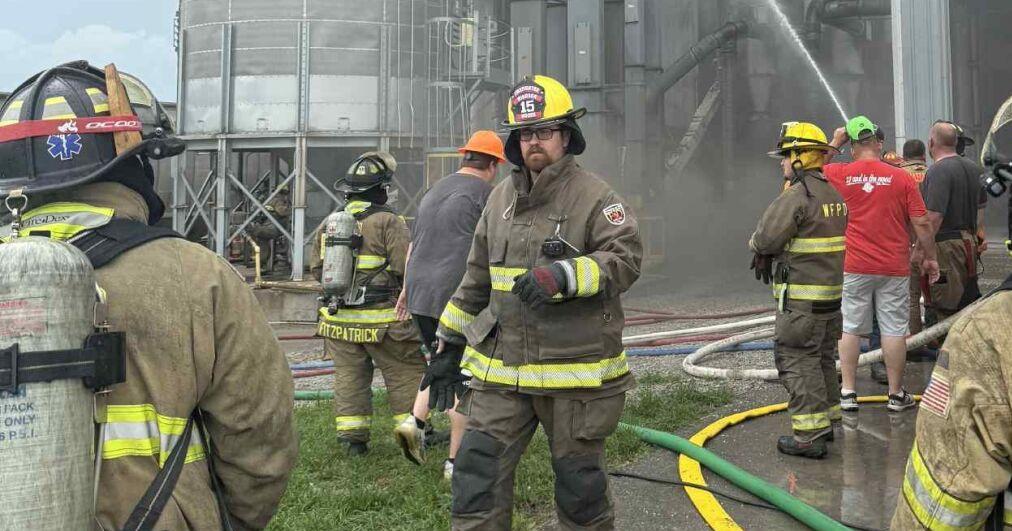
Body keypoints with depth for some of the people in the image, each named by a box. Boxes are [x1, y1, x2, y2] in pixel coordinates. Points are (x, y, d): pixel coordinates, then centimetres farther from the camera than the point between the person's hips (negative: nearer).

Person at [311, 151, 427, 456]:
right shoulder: (388, 222, -12)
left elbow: (316, 267, 13)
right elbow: (406, 268, -17)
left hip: (338, 319, 6)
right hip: (381, 320, -5)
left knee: (349, 376, 12)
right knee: (406, 374, 8)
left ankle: (352, 437, 15)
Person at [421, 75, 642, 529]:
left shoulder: (594, 196, -5)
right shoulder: (501, 198, 12)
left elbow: (625, 257, -18)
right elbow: (476, 281, 17)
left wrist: (563, 276, -32)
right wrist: (449, 346, 17)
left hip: (574, 373, -4)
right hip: (500, 371, 5)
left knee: (579, 484, 10)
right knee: (477, 476, 4)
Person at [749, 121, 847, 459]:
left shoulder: (796, 196, -18)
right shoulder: (834, 195, 13)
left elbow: (764, 240, -21)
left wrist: (756, 245, 4)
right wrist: (770, 253, 6)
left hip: (802, 298, -9)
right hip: (831, 292, 10)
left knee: (798, 362, -4)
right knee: (823, 358, 20)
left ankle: (809, 435, -2)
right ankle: (827, 420, 32)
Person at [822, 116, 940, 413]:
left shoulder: (839, 175, -4)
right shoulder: (901, 178, -4)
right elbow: (921, 224, -2)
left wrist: (835, 142, 18)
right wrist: (930, 257, 9)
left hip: (853, 268, 1)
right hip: (893, 268, 0)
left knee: (850, 329, 8)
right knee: (894, 330, 6)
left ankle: (848, 392, 11)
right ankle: (896, 394, 14)